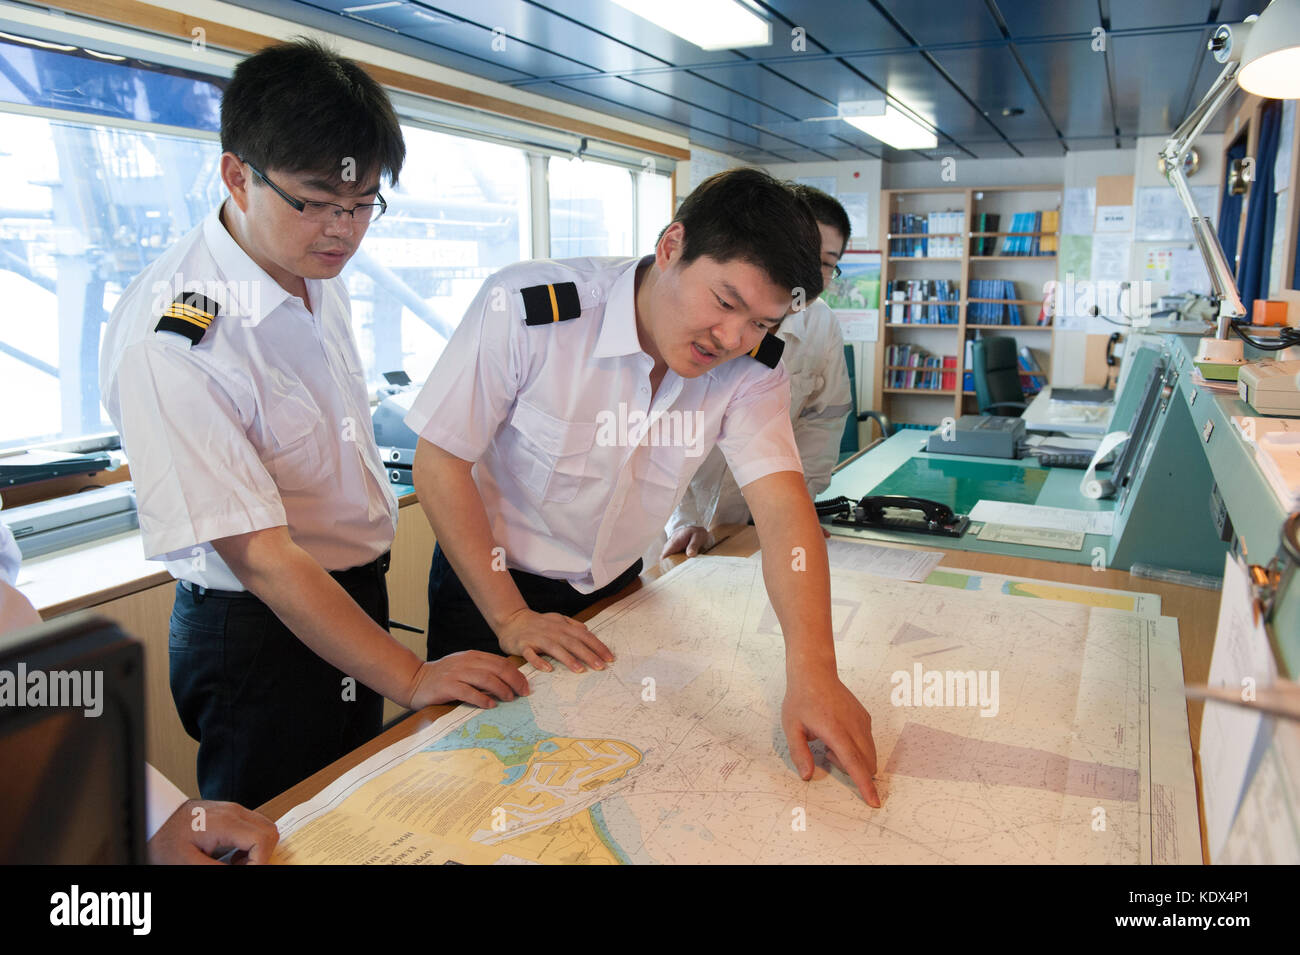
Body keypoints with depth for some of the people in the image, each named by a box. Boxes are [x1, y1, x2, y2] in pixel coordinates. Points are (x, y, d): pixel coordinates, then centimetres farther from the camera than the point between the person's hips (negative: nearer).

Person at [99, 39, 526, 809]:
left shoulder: (319, 273, -1)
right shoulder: (168, 338, -26)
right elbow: (262, 556, -26)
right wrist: (410, 677, -26)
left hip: (356, 603, 8)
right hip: (261, 637, -7)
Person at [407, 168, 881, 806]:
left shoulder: (751, 367, -17)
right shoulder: (527, 308, -29)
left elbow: (783, 506, -25)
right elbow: (439, 463, -20)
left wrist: (813, 670, -39)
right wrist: (511, 618, -21)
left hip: (615, 588, 3)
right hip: (491, 584, -3)